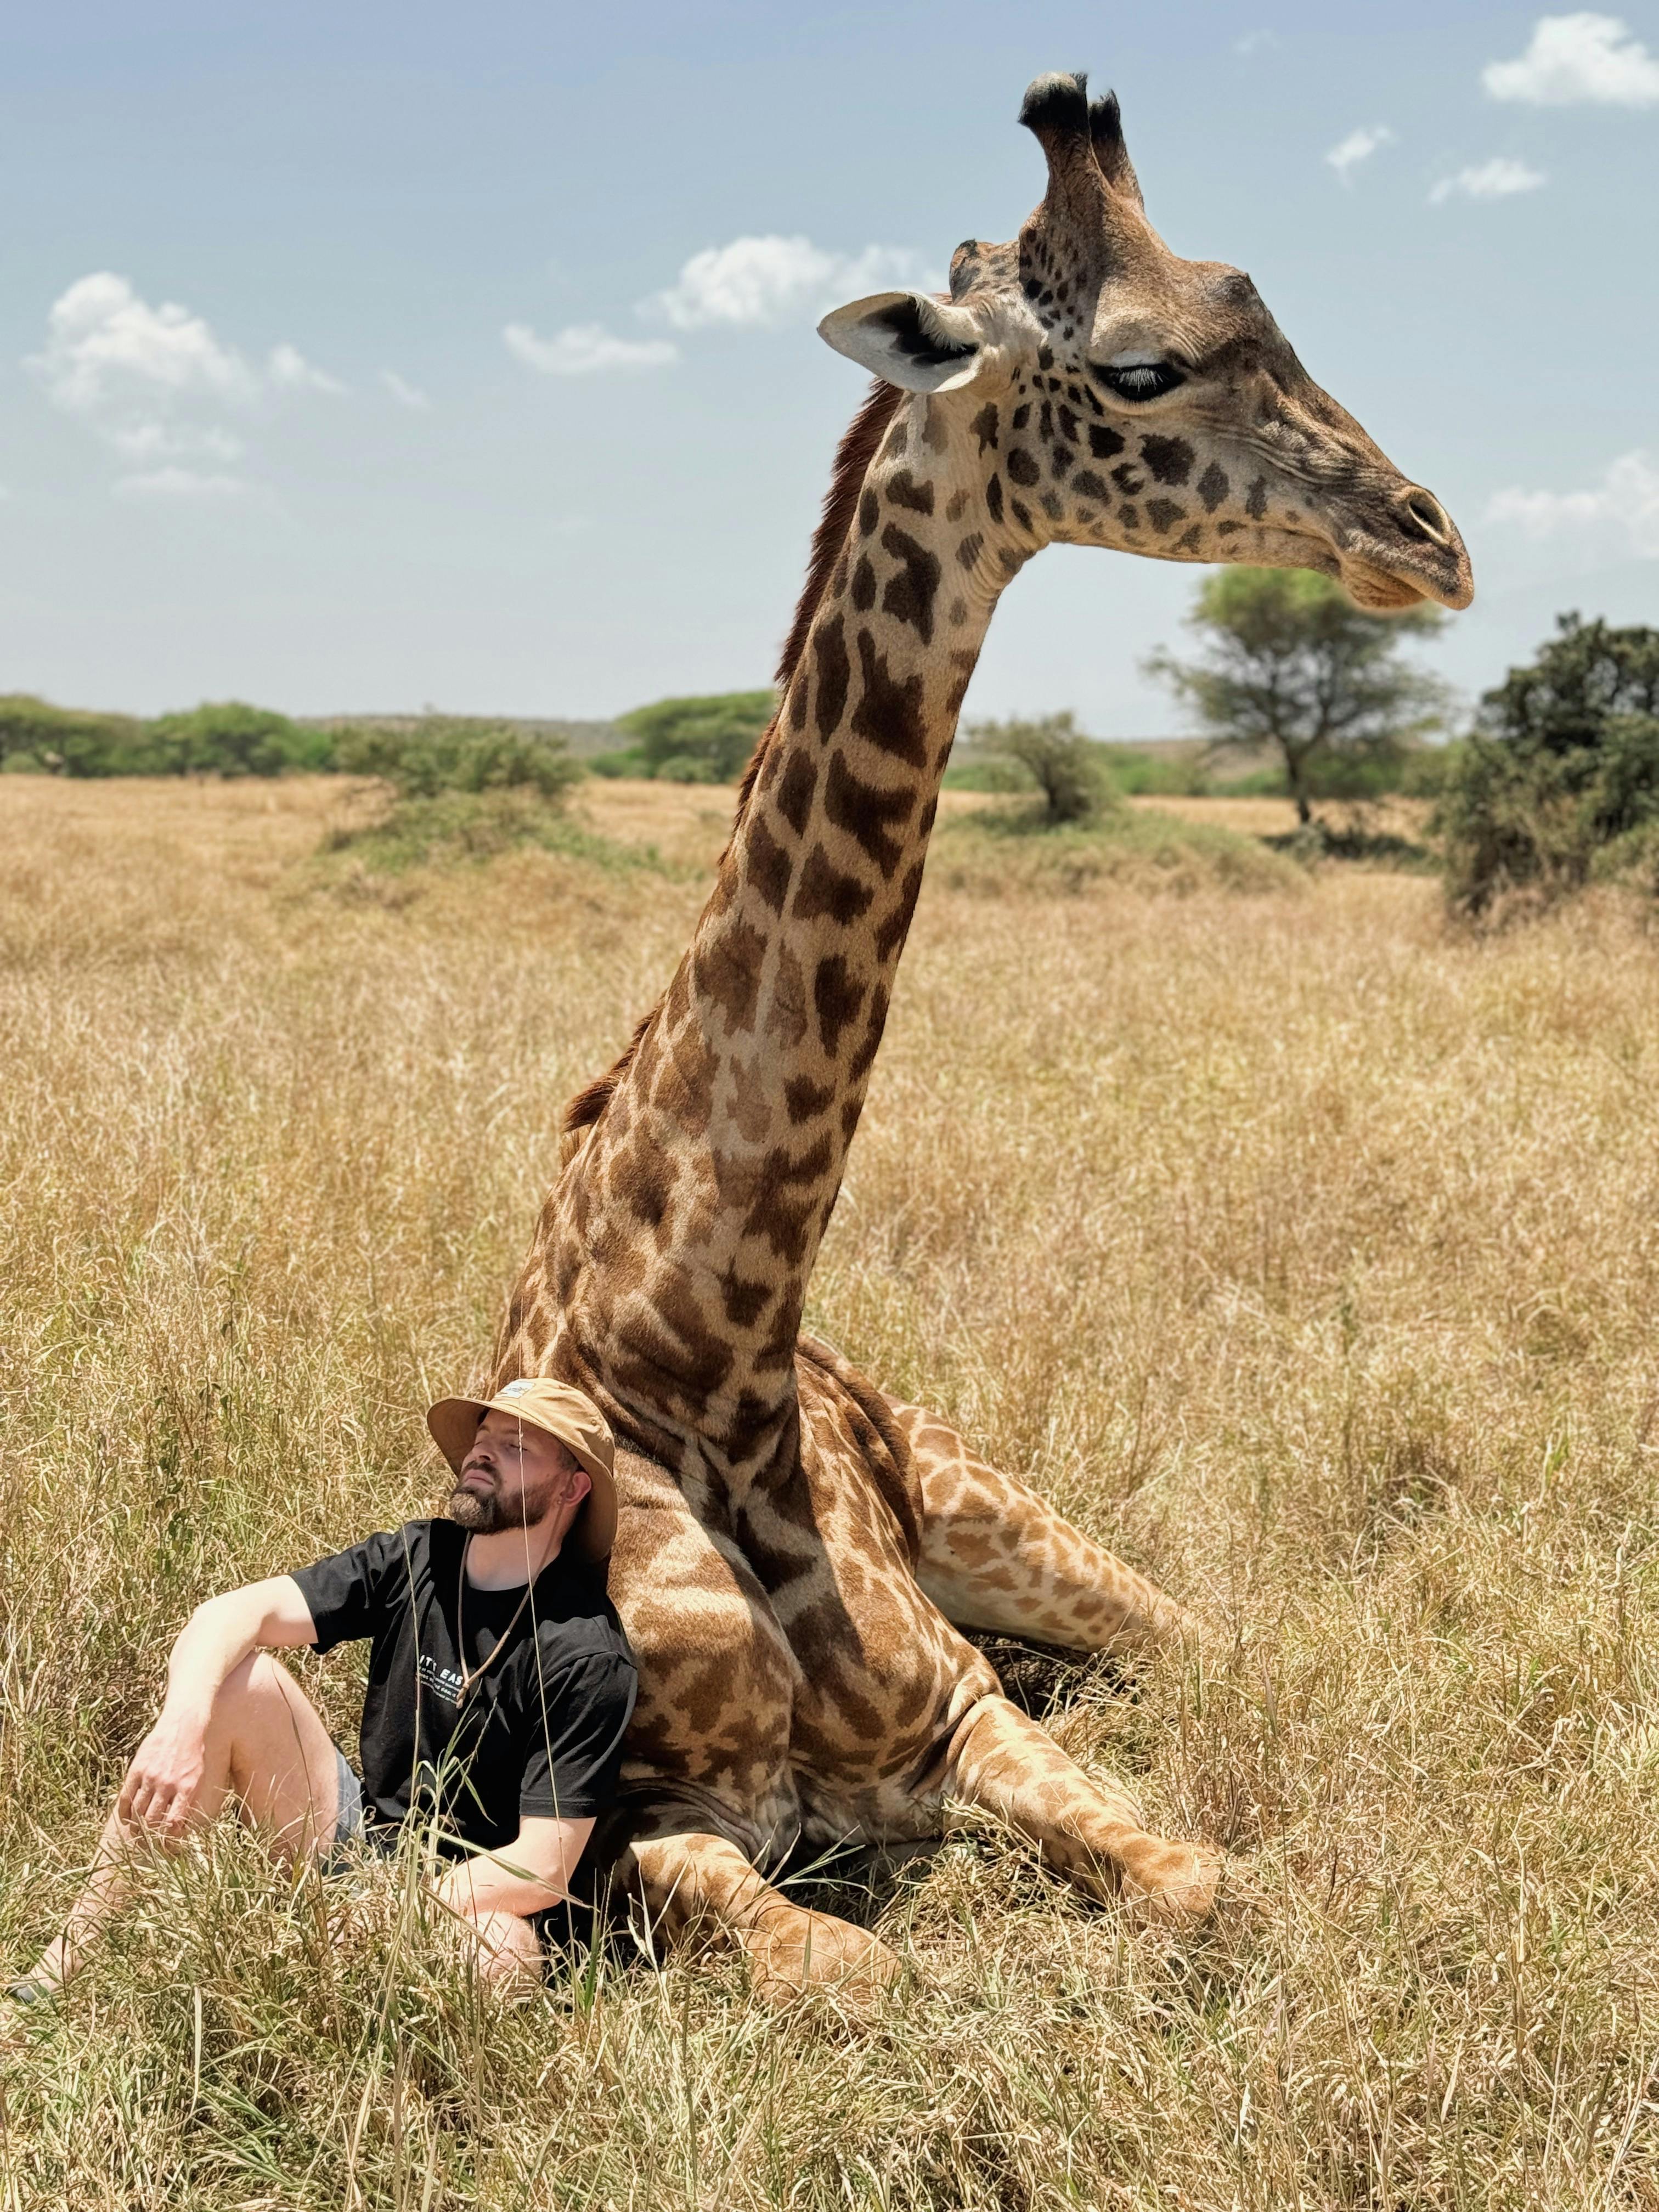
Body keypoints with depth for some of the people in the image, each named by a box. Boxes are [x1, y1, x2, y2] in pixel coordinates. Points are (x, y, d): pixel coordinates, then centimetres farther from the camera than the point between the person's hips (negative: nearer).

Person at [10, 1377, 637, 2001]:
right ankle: (68, 1965, -14)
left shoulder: (585, 1655, -19)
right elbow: (229, 1613, -13)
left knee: (503, 1953, -41)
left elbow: (543, 1869, -22)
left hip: (472, 1897, -5)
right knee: (234, 1677, -15)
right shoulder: (417, 1557, -3)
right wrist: (182, 1723, -34)